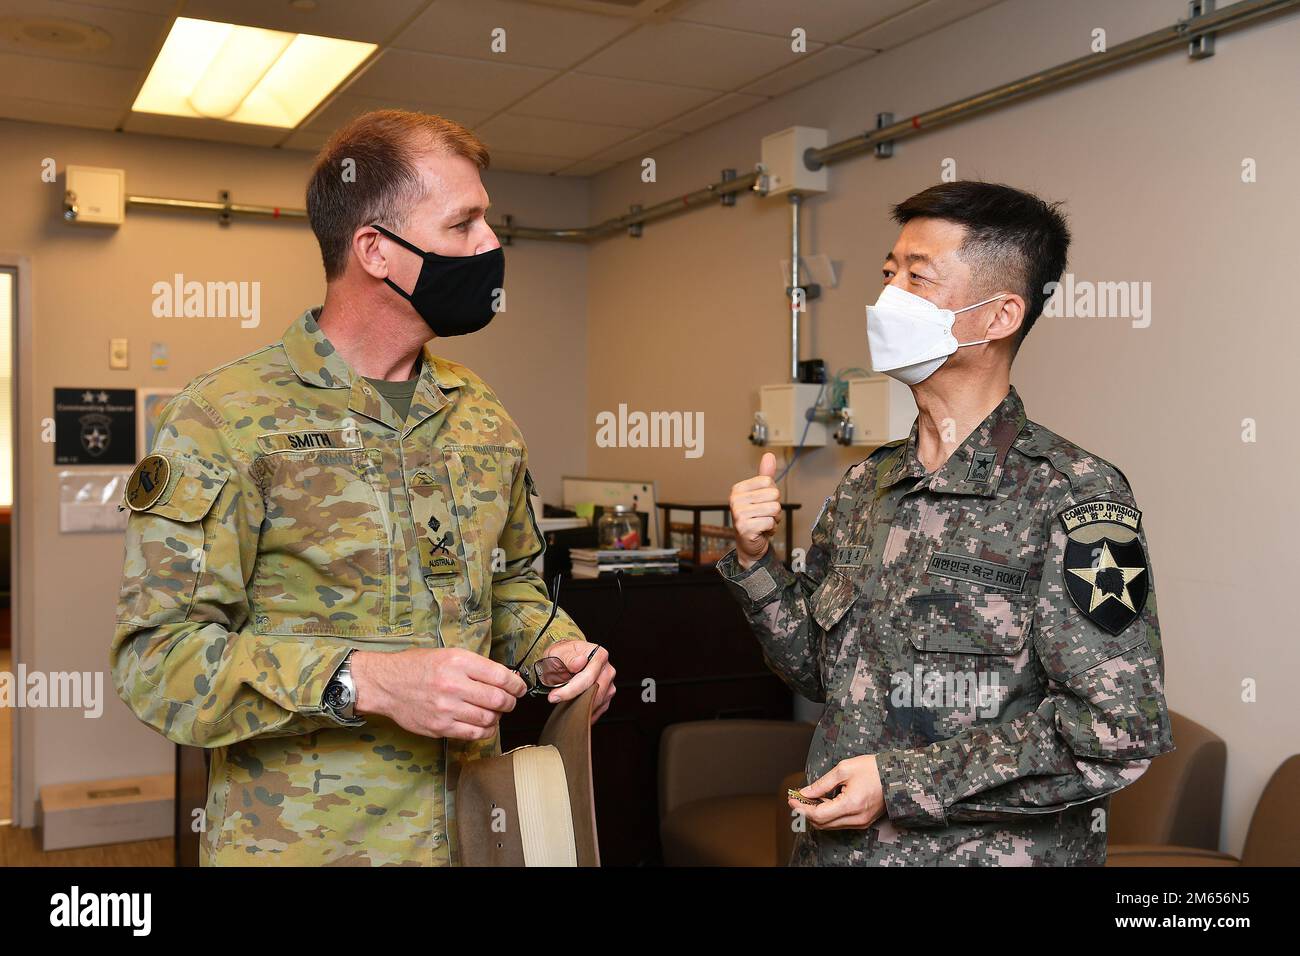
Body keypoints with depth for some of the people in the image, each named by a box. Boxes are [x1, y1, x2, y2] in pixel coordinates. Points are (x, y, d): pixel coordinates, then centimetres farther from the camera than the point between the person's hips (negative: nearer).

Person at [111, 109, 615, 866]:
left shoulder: (484, 418, 6)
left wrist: (553, 648, -3)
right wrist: (363, 681, -28)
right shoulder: (229, 419, -13)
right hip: (302, 841, -5)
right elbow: (158, 653, -17)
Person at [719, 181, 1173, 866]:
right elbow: (822, 673, 9)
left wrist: (900, 782, -19)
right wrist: (755, 561, -6)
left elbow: (1116, 733, -19)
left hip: (993, 852, -5)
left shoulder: (1072, 496, -16)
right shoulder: (864, 488, 3)